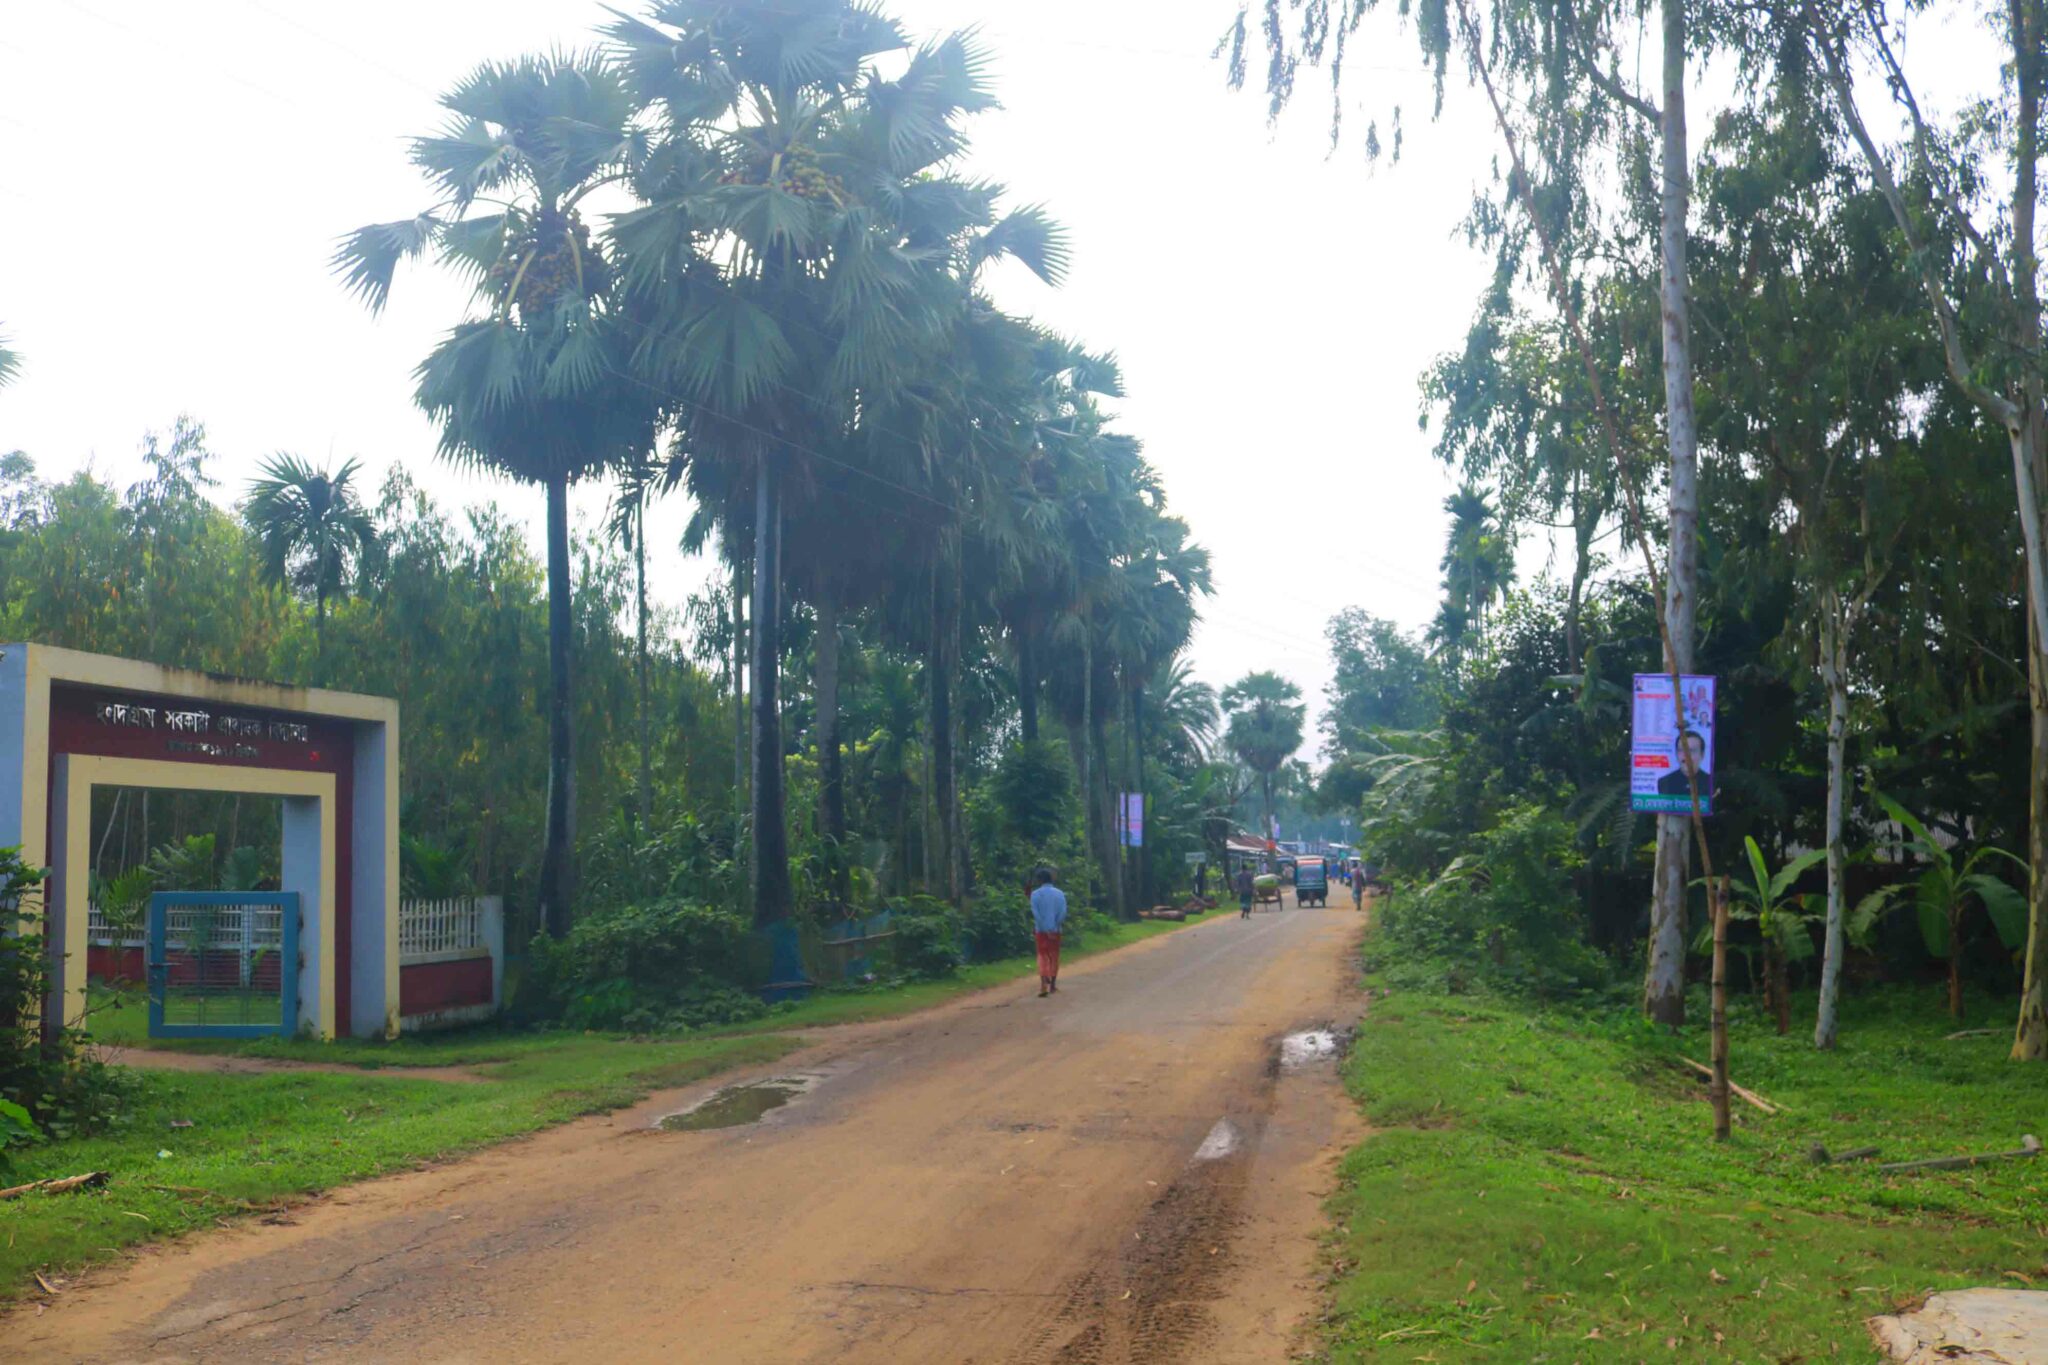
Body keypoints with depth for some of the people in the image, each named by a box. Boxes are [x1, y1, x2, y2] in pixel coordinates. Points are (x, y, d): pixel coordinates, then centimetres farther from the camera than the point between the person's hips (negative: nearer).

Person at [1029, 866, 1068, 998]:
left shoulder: (1035, 894, -6)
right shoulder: (1060, 893, 1)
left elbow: (1035, 913, -13)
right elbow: (1063, 912, -7)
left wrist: (1041, 928, -11)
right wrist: (1056, 925, -4)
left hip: (1041, 930, -1)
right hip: (1055, 930, 2)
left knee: (1043, 956, 2)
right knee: (1054, 956, 14)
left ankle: (1044, 986, -14)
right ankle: (1053, 984, 21)